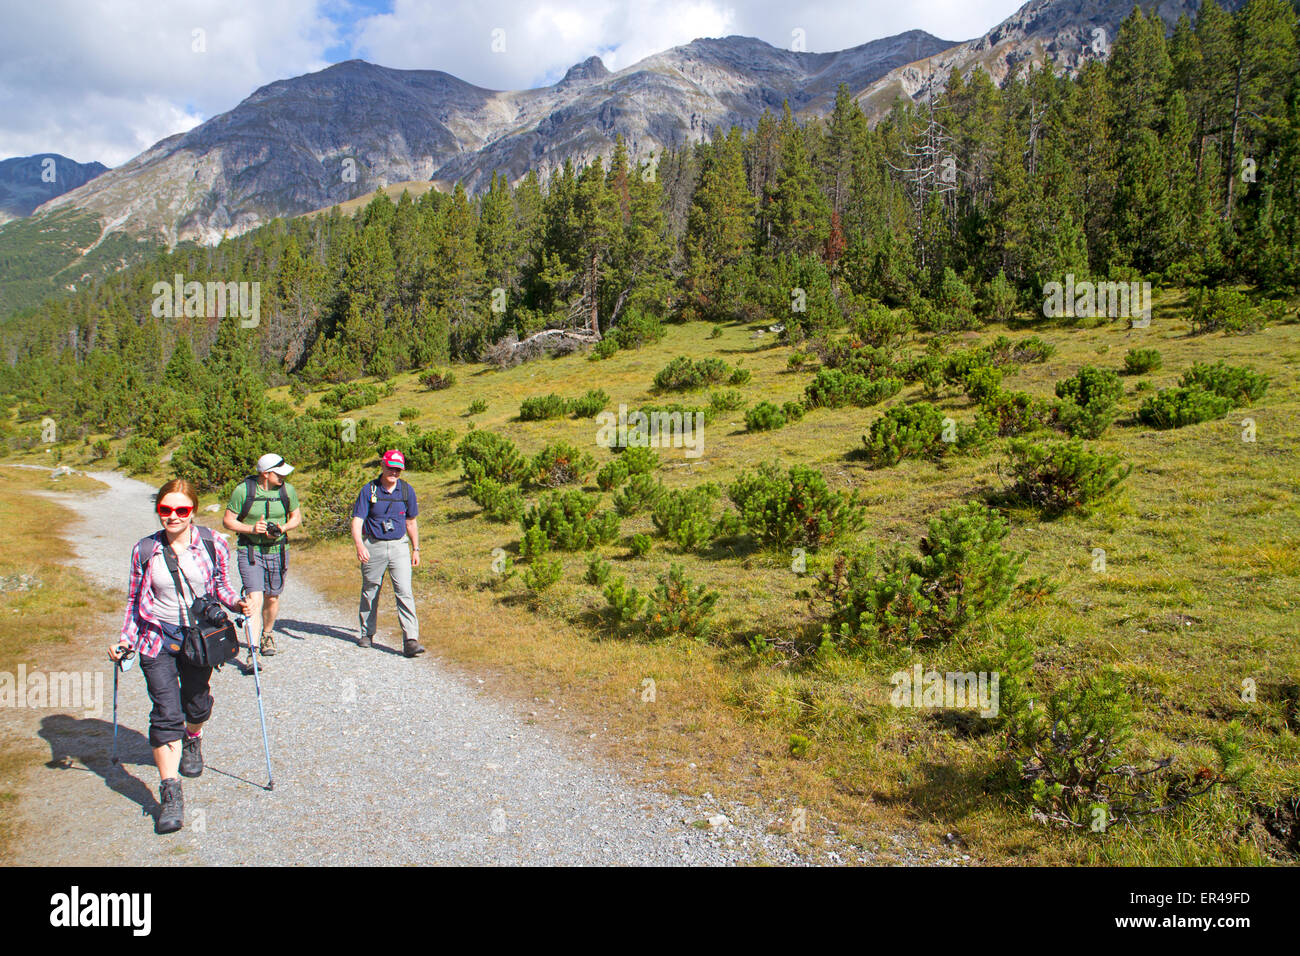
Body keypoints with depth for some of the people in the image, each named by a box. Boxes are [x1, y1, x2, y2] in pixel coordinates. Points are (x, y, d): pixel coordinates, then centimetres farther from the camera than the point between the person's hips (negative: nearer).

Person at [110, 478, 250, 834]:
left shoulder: (212, 545, -6)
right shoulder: (145, 550, -4)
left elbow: (221, 585, 9)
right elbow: (134, 600, 7)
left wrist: (236, 603, -11)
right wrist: (125, 641, 0)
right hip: (158, 641, -1)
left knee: (196, 705, 16)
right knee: (166, 714, -9)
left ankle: (192, 741, 51)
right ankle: (170, 795, -6)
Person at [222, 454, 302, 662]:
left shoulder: (287, 490, -2)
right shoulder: (243, 490, -11)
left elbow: (297, 517, 9)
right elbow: (228, 520, -4)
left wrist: (283, 528, -11)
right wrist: (251, 529, -19)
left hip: (277, 551, 3)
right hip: (250, 550, -3)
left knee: (272, 598, 13)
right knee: (255, 598, -14)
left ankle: (266, 635, 40)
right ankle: (252, 651, -13)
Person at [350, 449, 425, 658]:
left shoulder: (406, 491, 4)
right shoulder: (369, 490, -5)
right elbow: (357, 521, -10)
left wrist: (416, 549, 15)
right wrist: (359, 545, -27)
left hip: (399, 546, 1)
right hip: (373, 546, -1)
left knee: (405, 592, -11)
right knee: (370, 592, 12)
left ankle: (411, 640, -15)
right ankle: (367, 633, 32)